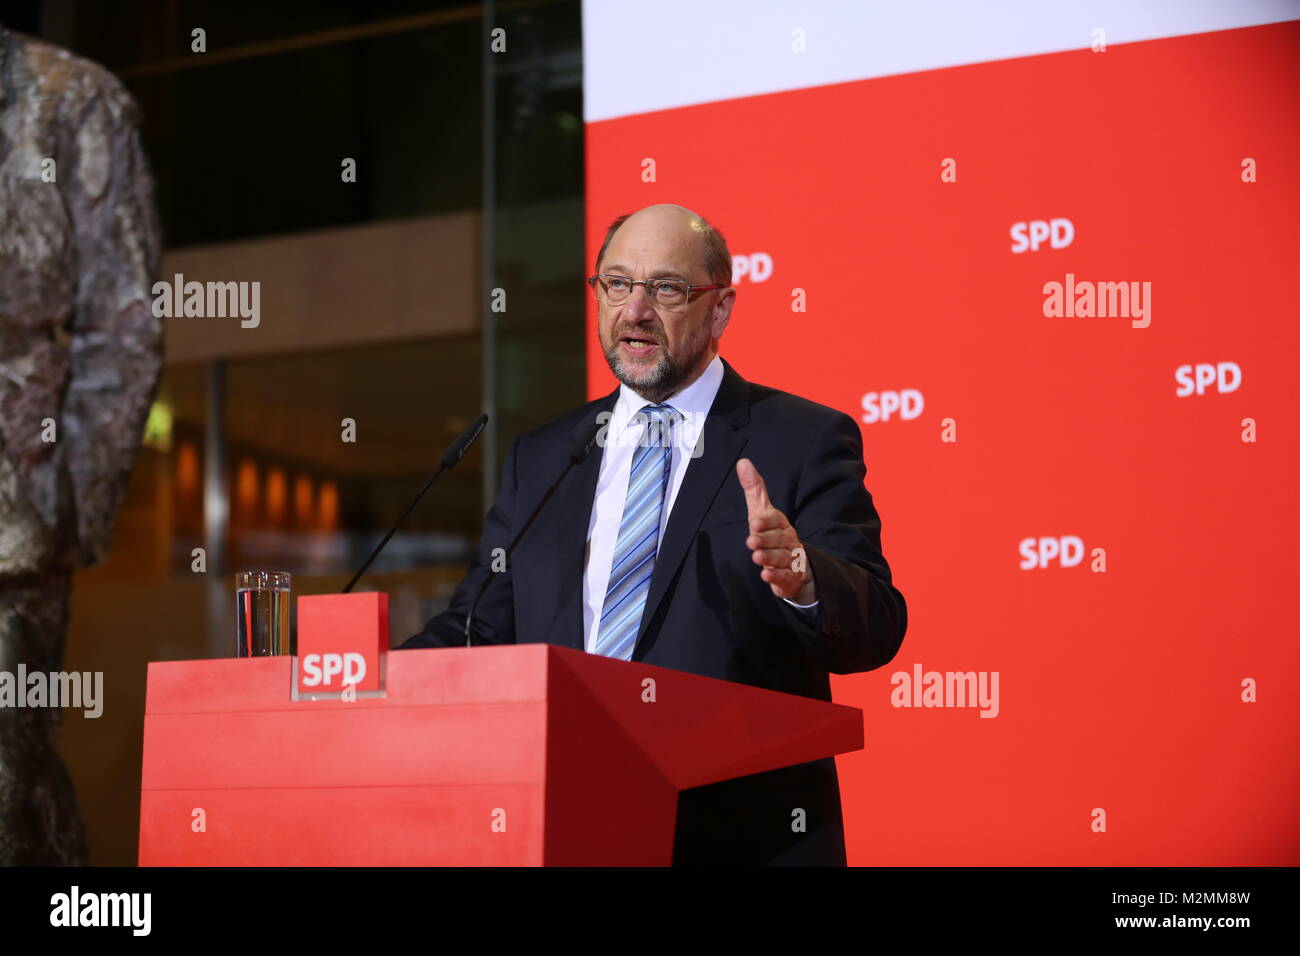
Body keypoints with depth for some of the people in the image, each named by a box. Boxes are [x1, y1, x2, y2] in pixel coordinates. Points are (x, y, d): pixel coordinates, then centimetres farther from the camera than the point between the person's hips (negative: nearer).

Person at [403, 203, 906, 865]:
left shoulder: (804, 442, -2)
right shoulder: (537, 461, 12)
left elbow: (876, 631, -12)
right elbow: (478, 630, 11)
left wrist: (800, 577, -32)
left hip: (748, 836, -3)